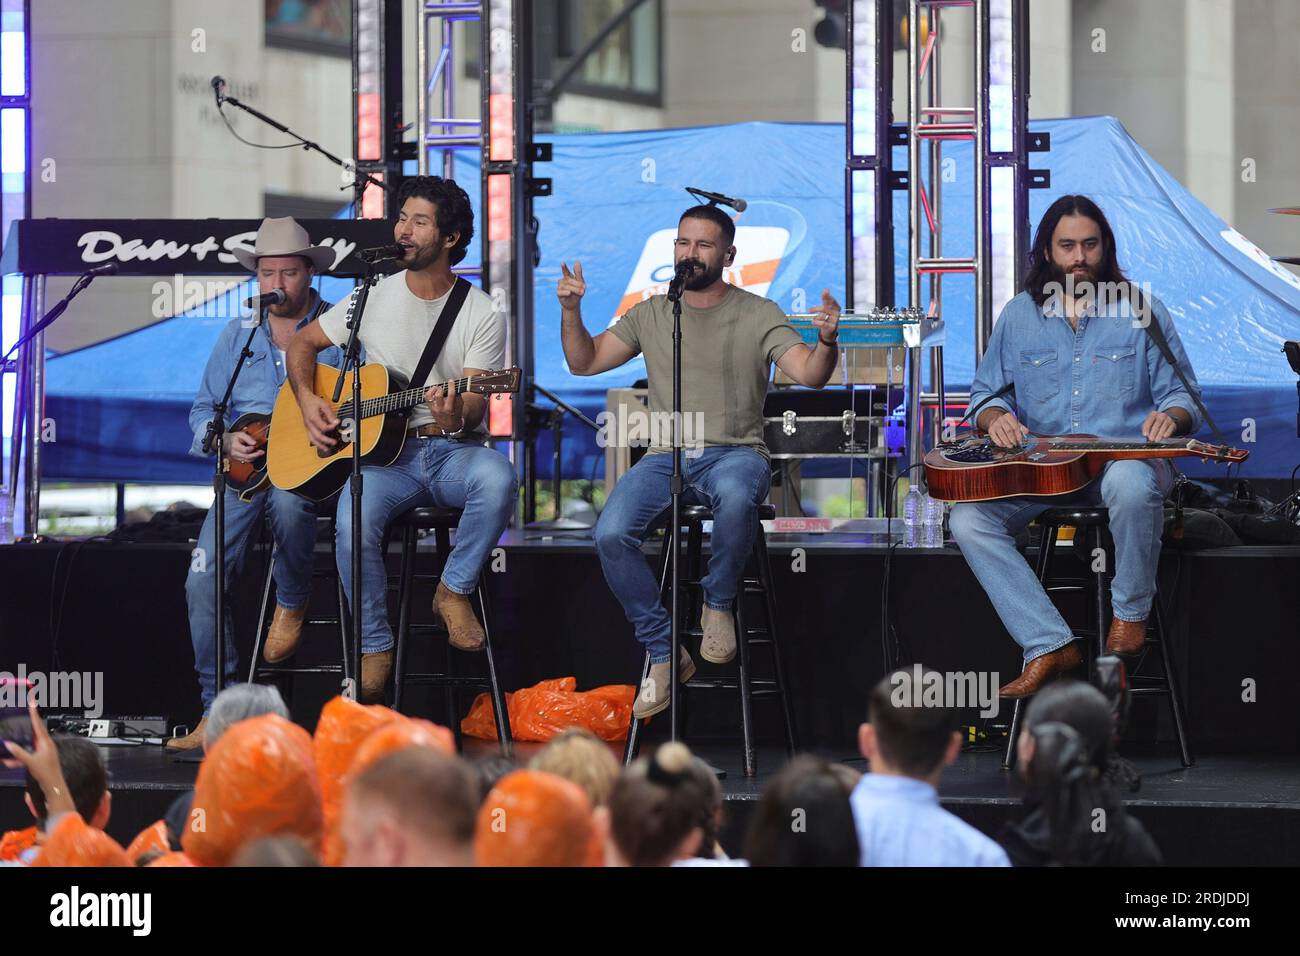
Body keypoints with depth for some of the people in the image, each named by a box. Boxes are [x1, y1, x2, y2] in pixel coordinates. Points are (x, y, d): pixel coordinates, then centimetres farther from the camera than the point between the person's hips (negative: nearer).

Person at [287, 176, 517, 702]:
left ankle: (454, 592, -14)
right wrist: (307, 399, 0)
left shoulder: (482, 314, 1)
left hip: (454, 450, -1)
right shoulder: (374, 297, 8)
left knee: (497, 476, -37)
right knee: (353, 522, -32)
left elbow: (475, 406, -7)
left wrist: (457, 417, -32)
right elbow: (302, 343, 19)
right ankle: (375, 649, -12)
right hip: (385, 454, 1)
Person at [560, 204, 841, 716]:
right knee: (611, 534, -26)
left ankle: (718, 605, -13)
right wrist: (571, 311, -2)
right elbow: (584, 362, 15)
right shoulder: (651, 314, 14)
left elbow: (810, 375, -8)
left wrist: (826, 343, -30)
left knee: (736, 494, -41)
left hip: (735, 452, -3)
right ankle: (664, 654, -9)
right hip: (665, 457, 3)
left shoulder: (758, 315, 5)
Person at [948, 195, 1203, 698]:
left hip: (1123, 455, -3)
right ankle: (1049, 645, -24)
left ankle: (1130, 613, -15)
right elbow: (985, 391, 16)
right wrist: (995, 416, -8)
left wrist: (1170, 415, -18)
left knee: (1132, 486, -41)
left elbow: (1182, 394, 7)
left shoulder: (1142, 311, 6)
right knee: (967, 517, -23)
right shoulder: (1018, 316, 12)